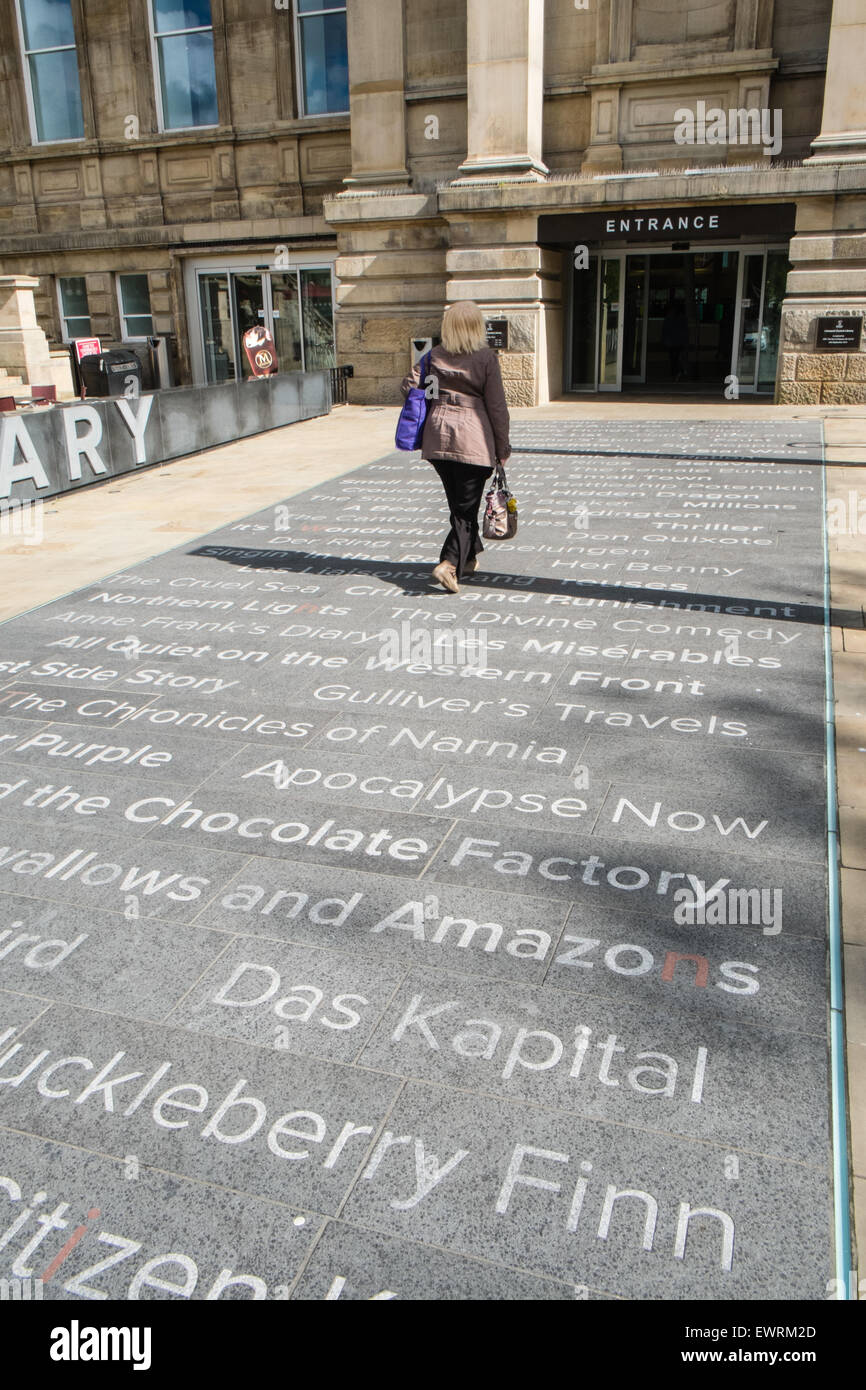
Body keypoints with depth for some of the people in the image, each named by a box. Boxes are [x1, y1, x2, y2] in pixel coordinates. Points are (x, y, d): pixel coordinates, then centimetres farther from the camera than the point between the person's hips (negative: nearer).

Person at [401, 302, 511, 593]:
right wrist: (502, 448, 0)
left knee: (457, 503, 18)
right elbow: (496, 407, -7)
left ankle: (469, 558, 31)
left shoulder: (434, 356, 3)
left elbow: (409, 385, 0)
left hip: (438, 437, 4)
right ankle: (449, 564, -13)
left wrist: (419, 431, 12)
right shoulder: (486, 359, -7)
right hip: (473, 440, -4)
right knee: (467, 507, 2)